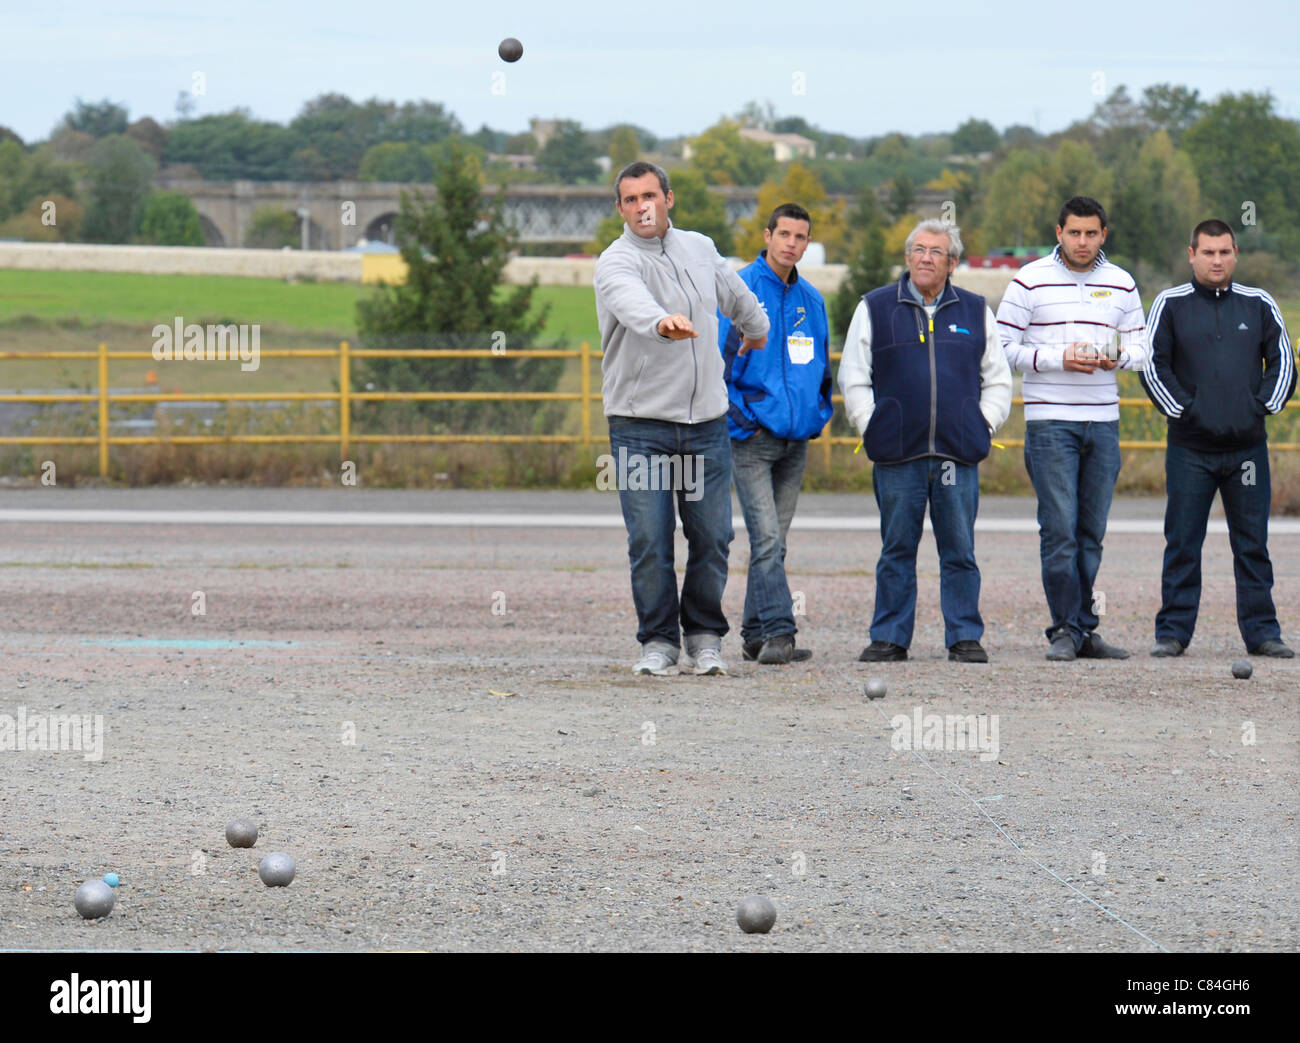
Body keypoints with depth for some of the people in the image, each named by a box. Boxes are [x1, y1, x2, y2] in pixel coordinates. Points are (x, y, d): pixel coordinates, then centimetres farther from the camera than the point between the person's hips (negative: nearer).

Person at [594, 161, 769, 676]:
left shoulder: (700, 249, 10)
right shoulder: (617, 261, -9)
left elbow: (736, 294, 32)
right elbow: (631, 301, -33)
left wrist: (756, 329, 47)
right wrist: (662, 321, -54)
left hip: (707, 421, 4)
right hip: (640, 425, -4)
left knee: (712, 537, 3)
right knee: (649, 541, -6)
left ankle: (704, 636, 18)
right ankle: (659, 641, 7)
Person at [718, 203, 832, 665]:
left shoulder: (811, 298, 13)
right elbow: (718, 358, -8)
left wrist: (821, 411, 14)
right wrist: (736, 416, -13)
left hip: (796, 436, 6)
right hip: (753, 436, -6)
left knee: (774, 540, 9)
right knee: (766, 538, -14)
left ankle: (757, 635, 15)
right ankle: (777, 631, -19)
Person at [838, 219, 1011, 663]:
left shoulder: (975, 312, 13)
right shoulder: (875, 309, 9)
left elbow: (997, 380, 17)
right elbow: (853, 379, 10)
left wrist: (982, 426, 5)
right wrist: (873, 427, -1)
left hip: (958, 457, 1)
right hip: (897, 457, -1)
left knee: (960, 551, 1)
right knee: (897, 550, 2)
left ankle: (965, 638, 8)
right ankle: (889, 638, 8)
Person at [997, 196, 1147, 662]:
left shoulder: (1121, 284, 11)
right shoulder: (1031, 281, -1)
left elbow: (1140, 347, 13)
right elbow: (1004, 347, -3)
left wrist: (1118, 356, -9)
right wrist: (1060, 359, -14)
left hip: (1103, 420, 4)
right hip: (1050, 419, -4)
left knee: (1092, 531, 6)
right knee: (1060, 528, -8)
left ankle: (1085, 629, 10)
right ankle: (1066, 629, -4)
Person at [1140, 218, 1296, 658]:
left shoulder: (1259, 305, 9)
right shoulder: (1171, 305, 4)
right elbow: (1153, 365, 1)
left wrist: (1264, 405, 0)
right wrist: (1180, 408, -7)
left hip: (1248, 445, 2)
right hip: (1190, 448, -2)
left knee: (1252, 543, 5)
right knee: (1182, 544, 1)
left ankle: (1262, 630, 11)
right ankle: (1173, 631, 6)